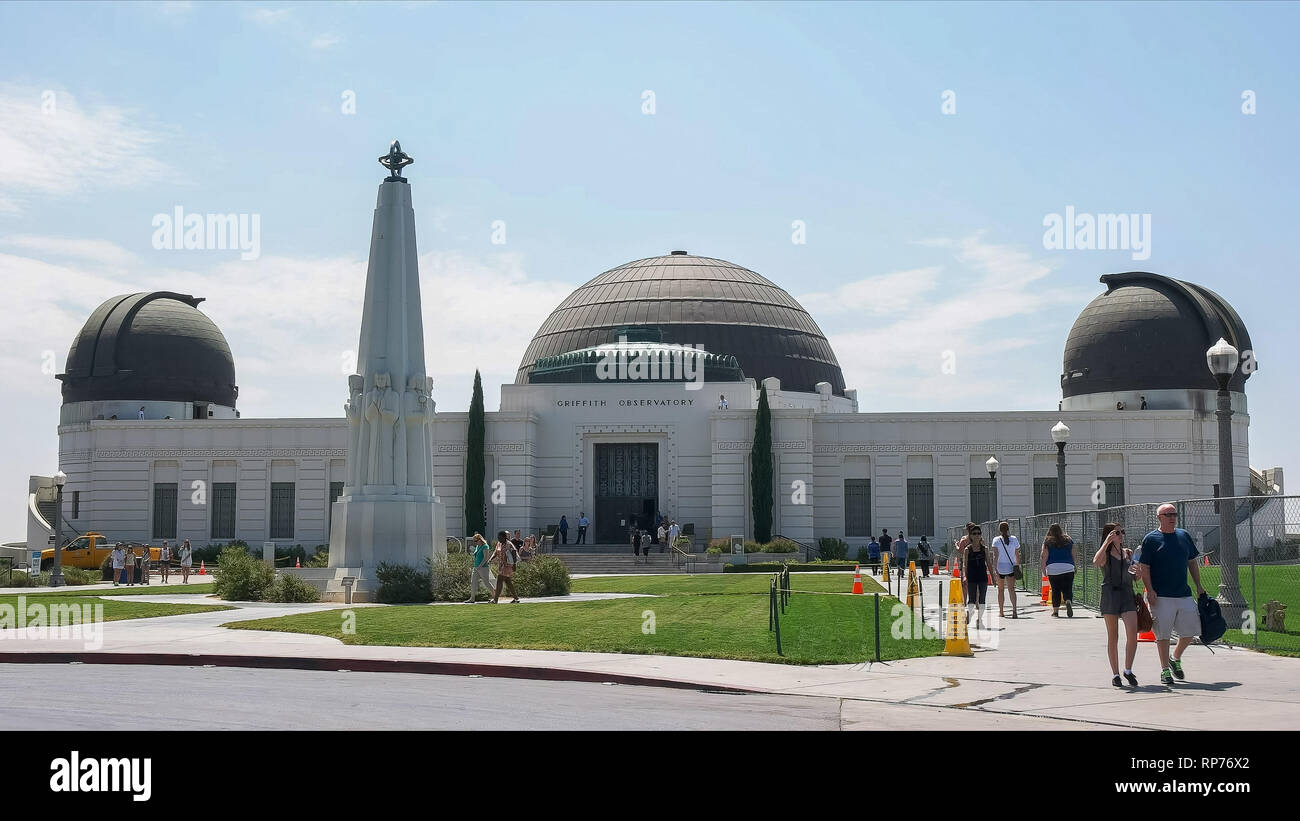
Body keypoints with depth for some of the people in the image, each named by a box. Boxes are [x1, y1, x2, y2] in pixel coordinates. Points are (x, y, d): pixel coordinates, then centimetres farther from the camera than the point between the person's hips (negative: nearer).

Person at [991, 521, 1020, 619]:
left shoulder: (996, 540, -3)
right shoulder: (1014, 539, 4)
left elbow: (995, 555, -11)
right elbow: (1017, 555, 8)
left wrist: (995, 568, -14)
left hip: (1000, 567, -1)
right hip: (1011, 567, 1)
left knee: (1001, 590, 12)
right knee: (1011, 589, -5)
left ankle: (1001, 612, 19)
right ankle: (1014, 610, -24)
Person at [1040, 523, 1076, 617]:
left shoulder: (1047, 542, 2)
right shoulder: (1069, 540, 9)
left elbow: (1044, 557, -2)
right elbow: (1073, 556, 11)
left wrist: (1043, 569, 4)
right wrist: (1074, 566, 21)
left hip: (1053, 569, -1)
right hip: (1068, 568, 1)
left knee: (1055, 591, 6)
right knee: (1067, 589, 3)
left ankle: (1055, 611, 8)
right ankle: (1068, 602, -25)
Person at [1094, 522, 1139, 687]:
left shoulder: (1128, 553, 14)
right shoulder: (1105, 554, 0)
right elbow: (1096, 562, -24)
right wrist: (1107, 542, -21)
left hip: (1127, 594, 3)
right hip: (1110, 594, -3)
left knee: (1132, 632, -14)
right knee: (1113, 637, 3)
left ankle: (1128, 670, -1)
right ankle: (1115, 674, 12)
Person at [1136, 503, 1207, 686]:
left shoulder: (1184, 536, 12)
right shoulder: (1151, 539, -3)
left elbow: (1192, 562, 19)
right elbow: (1144, 568, -5)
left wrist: (1198, 586, 14)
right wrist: (1150, 590, -14)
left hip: (1184, 594, 5)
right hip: (1161, 596, -5)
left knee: (1191, 629, 6)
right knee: (1163, 634, -2)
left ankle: (1176, 658, 29)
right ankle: (1165, 670, 9)